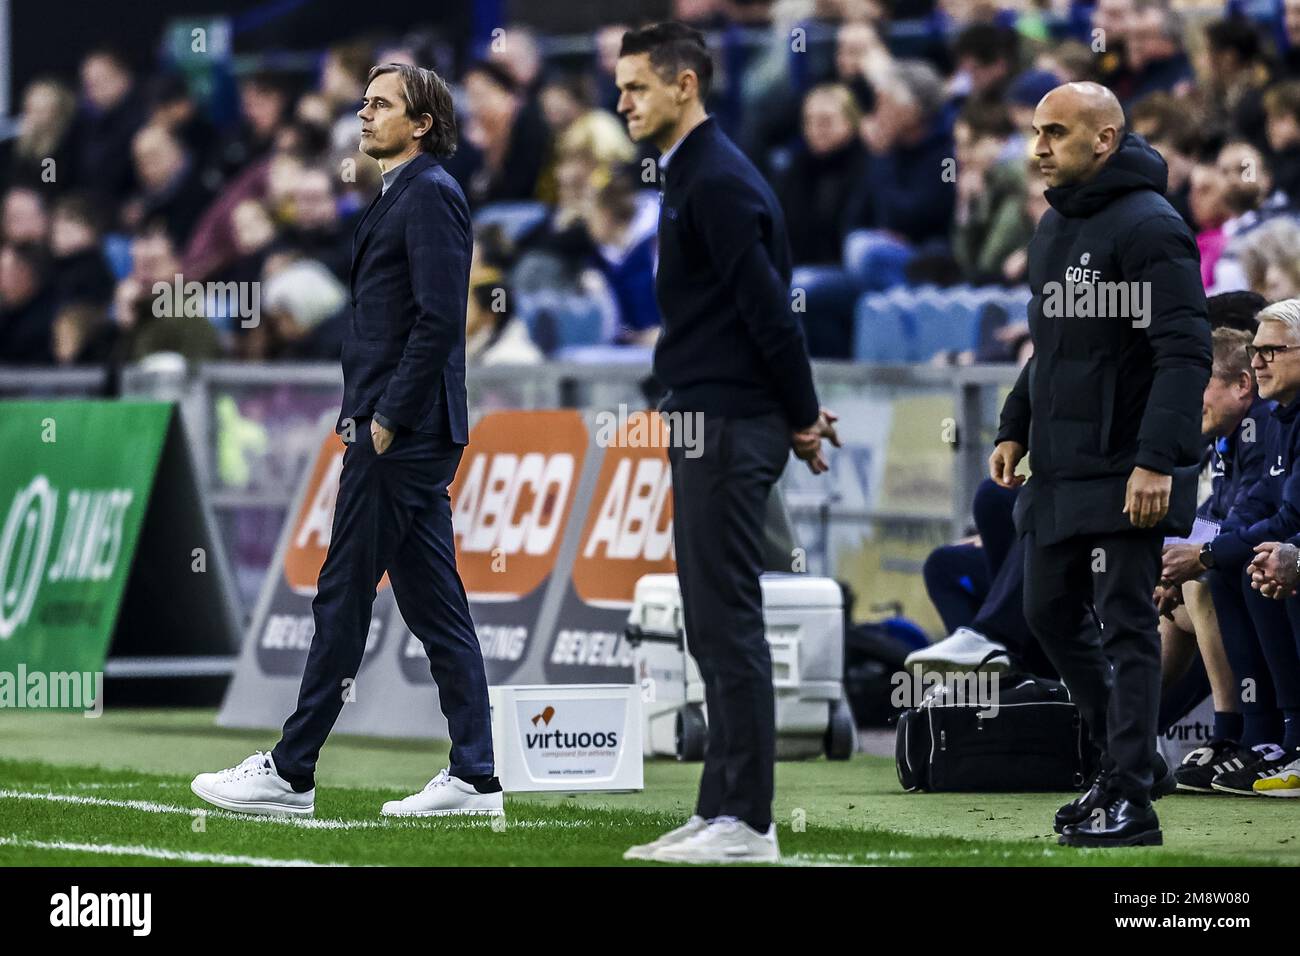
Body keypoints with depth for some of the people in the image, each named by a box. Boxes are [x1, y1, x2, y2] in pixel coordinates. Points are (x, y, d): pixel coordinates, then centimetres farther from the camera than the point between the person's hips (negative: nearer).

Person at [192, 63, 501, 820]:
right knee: (435, 605, 8)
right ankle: (473, 777, 7)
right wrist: (364, 414, 14)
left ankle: (291, 772, -1)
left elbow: (439, 318, -20)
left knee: (344, 596, -5)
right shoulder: (405, 195, 19)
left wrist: (387, 418, -18)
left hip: (402, 437, -10)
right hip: (401, 435, 10)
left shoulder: (430, 194, -12)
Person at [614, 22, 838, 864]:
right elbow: (762, 306, 21)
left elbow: (767, 306, -18)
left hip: (728, 427, -11)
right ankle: (722, 810, 15)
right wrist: (796, 413, 15)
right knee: (715, 625, 11)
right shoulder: (691, 175, 18)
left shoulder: (719, 181, -15)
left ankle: (746, 824, -10)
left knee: (728, 622, -10)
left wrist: (800, 415, -10)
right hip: (709, 423, 11)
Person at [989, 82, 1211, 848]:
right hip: (1060, 470, 9)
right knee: (1050, 614, 14)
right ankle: (1131, 759, 27)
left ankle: (1130, 799, -4)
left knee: (1126, 627, -7)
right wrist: (1015, 430, 18)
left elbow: (1186, 353, -19)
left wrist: (1157, 461, -25)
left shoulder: (1150, 227, -14)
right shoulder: (1055, 226, 15)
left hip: (1128, 475, -9)